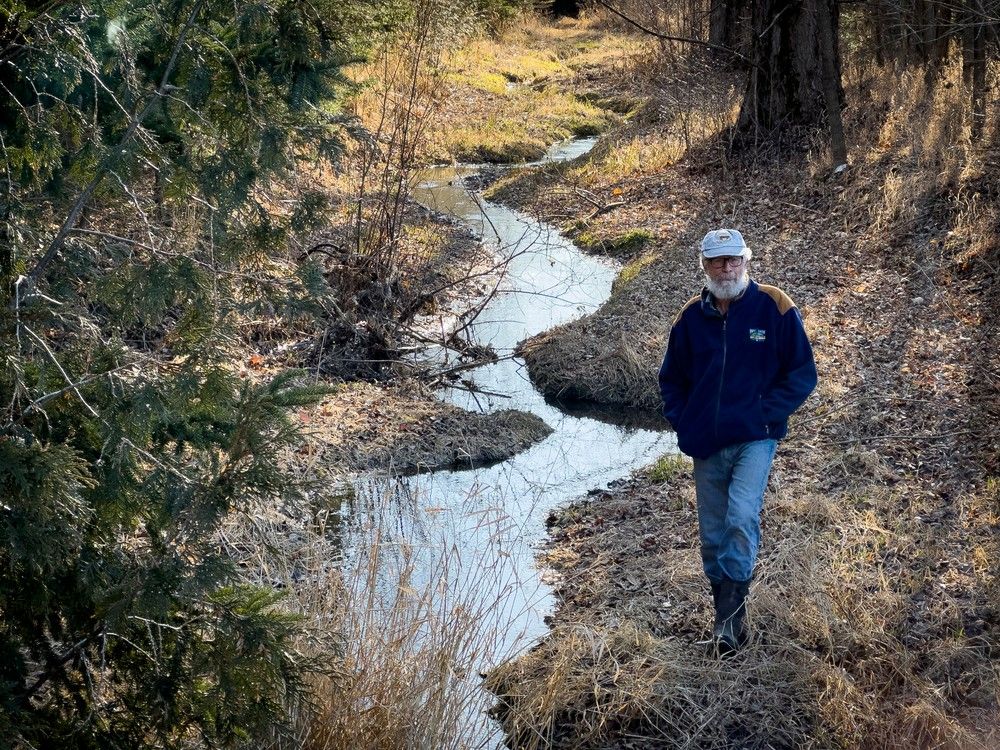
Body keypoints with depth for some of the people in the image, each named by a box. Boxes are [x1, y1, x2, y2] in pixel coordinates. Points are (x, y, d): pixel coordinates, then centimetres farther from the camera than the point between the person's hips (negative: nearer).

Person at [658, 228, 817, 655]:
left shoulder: (774, 308, -5)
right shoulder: (691, 317, 5)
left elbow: (802, 373, -1)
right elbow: (671, 379, 19)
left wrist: (767, 413, -11)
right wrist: (682, 424, 5)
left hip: (754, 440, -4)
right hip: (706, 447, 4)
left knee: (742, 516, -23)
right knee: (713, 533, 9)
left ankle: (730, 608, -15)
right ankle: (727, 616, 22)